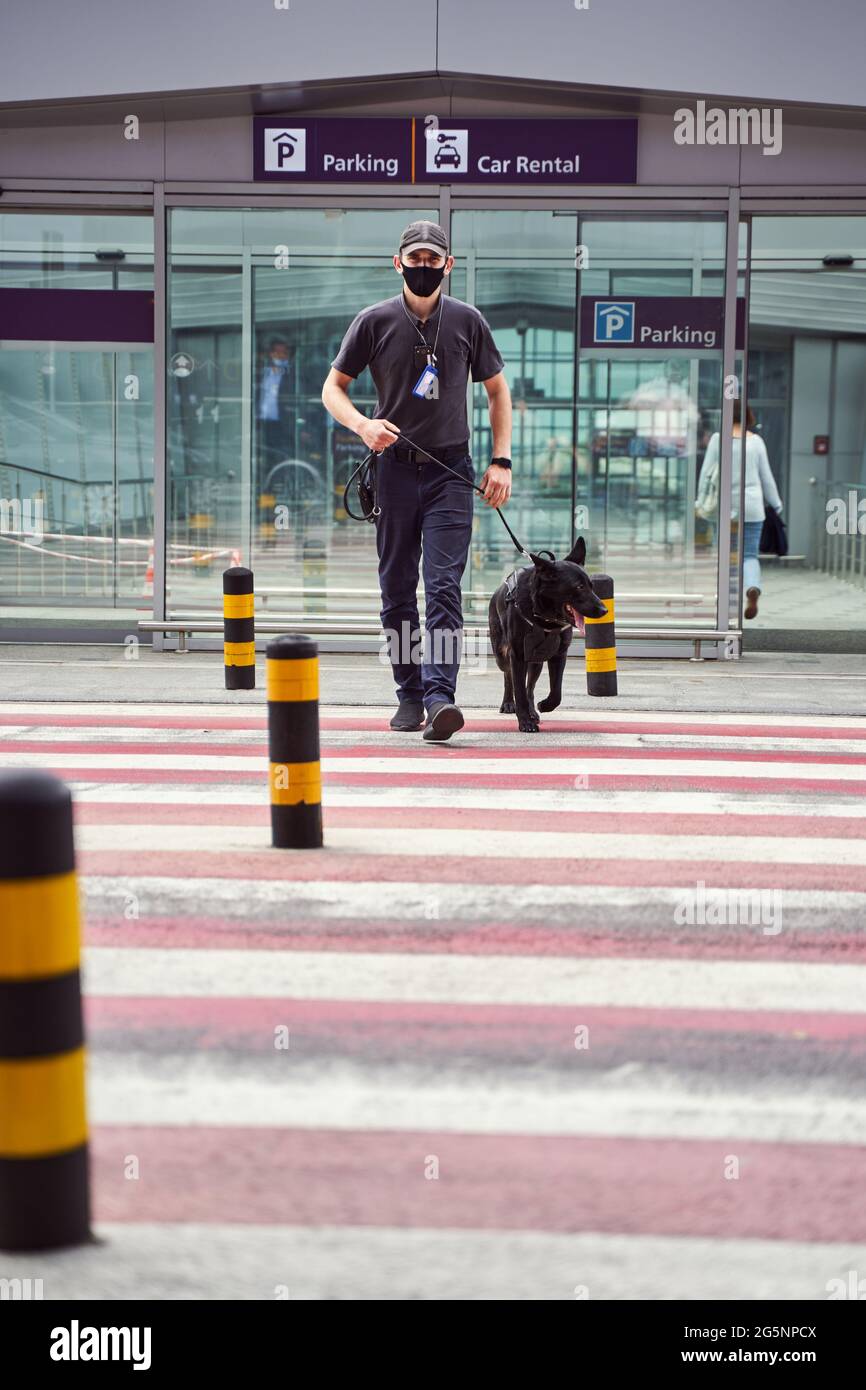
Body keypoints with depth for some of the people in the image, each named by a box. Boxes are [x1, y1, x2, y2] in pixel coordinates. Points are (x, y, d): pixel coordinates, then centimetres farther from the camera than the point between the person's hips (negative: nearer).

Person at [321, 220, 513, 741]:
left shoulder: (467, 321, 4)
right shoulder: (375, 321, 2)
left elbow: (498, 389, 13)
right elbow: (333, 388, 7)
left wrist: (502, 461, 3)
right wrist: (364, 425, -14)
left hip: (450, 469, -1)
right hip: (395, 467, 1)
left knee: (444, 588, -12)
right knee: (397, 590, 5)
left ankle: (440, 696, -21)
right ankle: (410, 695, 15)